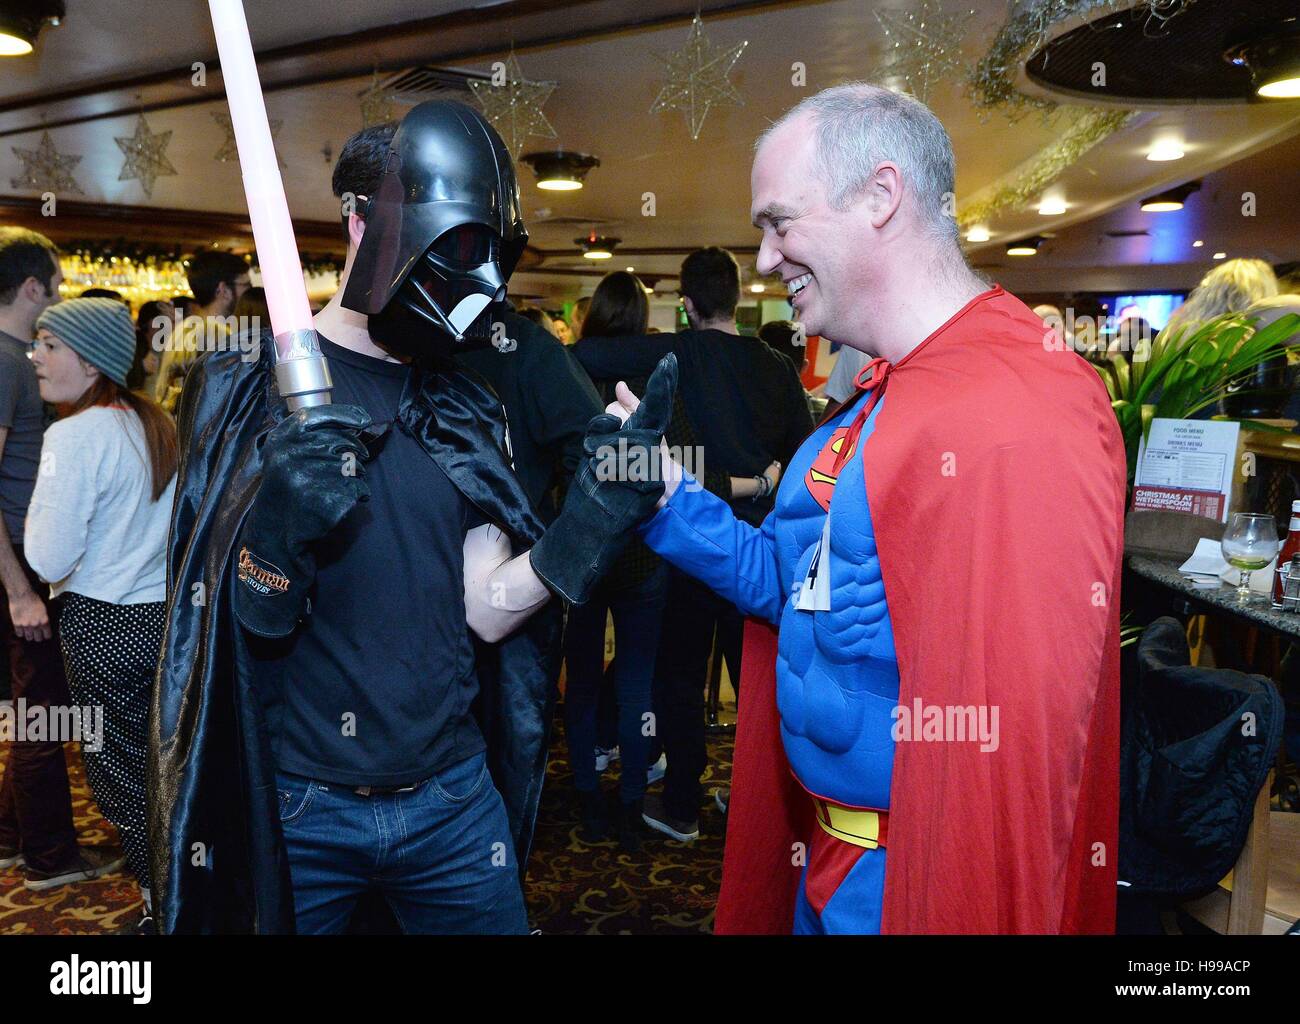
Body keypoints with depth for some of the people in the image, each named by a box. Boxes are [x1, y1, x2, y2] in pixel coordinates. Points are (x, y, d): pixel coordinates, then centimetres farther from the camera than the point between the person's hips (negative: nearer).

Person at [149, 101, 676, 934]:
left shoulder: (464, 406, 3)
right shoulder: (251, 382, -8)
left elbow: (488, 609, -4)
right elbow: (253, 621, -11)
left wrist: (596, 513, -19)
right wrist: (282, 528, -32)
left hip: (453, 795, 4)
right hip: (295, 808, -3)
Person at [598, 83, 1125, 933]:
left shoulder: (1020, 418, -25)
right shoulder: (874, 402, 8)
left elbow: (1020, 729, -27)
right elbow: (790, 579, 8)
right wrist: (666, 495, -2)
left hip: (912, 882, -8)